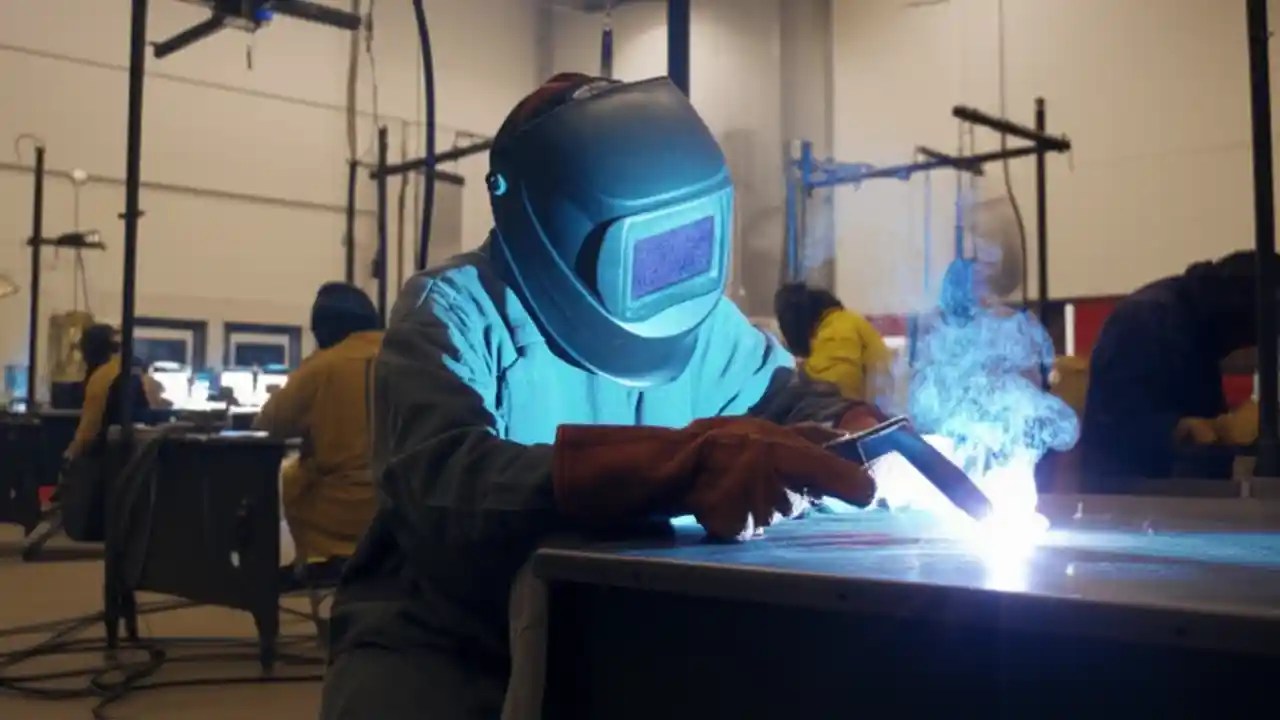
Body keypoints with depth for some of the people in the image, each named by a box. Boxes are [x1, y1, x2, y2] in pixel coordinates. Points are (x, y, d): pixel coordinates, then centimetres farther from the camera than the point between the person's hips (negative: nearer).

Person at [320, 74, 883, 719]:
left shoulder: (702, 316, 3)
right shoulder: (455, 310, -14)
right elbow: (440, 482, -31)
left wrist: (867, 439, -16)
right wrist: (683, 467, -46)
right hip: (442, 645, -4)